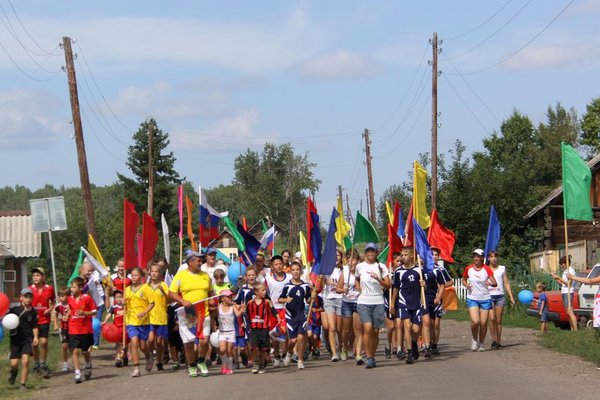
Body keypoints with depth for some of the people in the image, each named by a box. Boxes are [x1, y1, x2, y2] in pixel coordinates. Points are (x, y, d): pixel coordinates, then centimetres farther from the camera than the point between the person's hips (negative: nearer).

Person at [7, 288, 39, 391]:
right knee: (14, 363, -2)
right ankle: (14, 372, 36)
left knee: (25, 361, -15)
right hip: (15, 339, 0)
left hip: (27, 339, 0)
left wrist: (35, 336, -2)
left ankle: (23, 384, -3)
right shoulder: (15, 309, -4)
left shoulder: (33, 312, 2)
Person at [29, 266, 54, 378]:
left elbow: (52, 302, 12)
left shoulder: (49, 289, -3)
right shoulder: (30, 289, -4)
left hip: (44, 319, -1)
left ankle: (43, 364, 7)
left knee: (44, 342, -7)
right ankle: (36, 363, 25)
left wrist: (50, 309, -6)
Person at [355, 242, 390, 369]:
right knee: (368, 328, -18)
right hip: (363, 302, -1)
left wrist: (378, 279, -16)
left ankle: (372, 357, 18)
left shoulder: (381, 267, 4)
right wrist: (359, 288, 9)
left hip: (378, 302, 1)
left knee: (375, 331, 2)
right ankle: (369, 358, -14)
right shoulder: (359, 266, 7)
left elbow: (388, 285, -1)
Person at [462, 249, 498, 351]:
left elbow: (495, 283, -7)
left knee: (483, 323, 0)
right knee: (475, 321, -18)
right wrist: (466, 285, -6)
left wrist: (490, 283, -29)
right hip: (472, 298, 0)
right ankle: (474, 340, 8)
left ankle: (481, 344, 19)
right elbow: (463, 280, 16)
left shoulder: (486, 269, -4)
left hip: (485, 298, 0)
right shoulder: (468, 269, 0)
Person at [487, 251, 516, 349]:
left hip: (500, 296, 1)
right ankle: (493, 340, -10)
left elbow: (506, 283, 12)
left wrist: (511, 297, 5)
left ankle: (498, 341, 8)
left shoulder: (502, 269, 13)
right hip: (489, 296, -1)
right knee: (492, 318, -17)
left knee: (498, 320, 1)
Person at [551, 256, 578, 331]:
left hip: (568, 292, -10)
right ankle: (572, 329, 6)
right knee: (568, 312, 6)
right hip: (564, 292, 10)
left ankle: (575, 330, -18)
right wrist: (556, 278, 7)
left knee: (570, 312, -15)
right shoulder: (565, 271, 18)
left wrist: (558, 277, -17)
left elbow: (568, 283, -17)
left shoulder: (570, 270, -9)